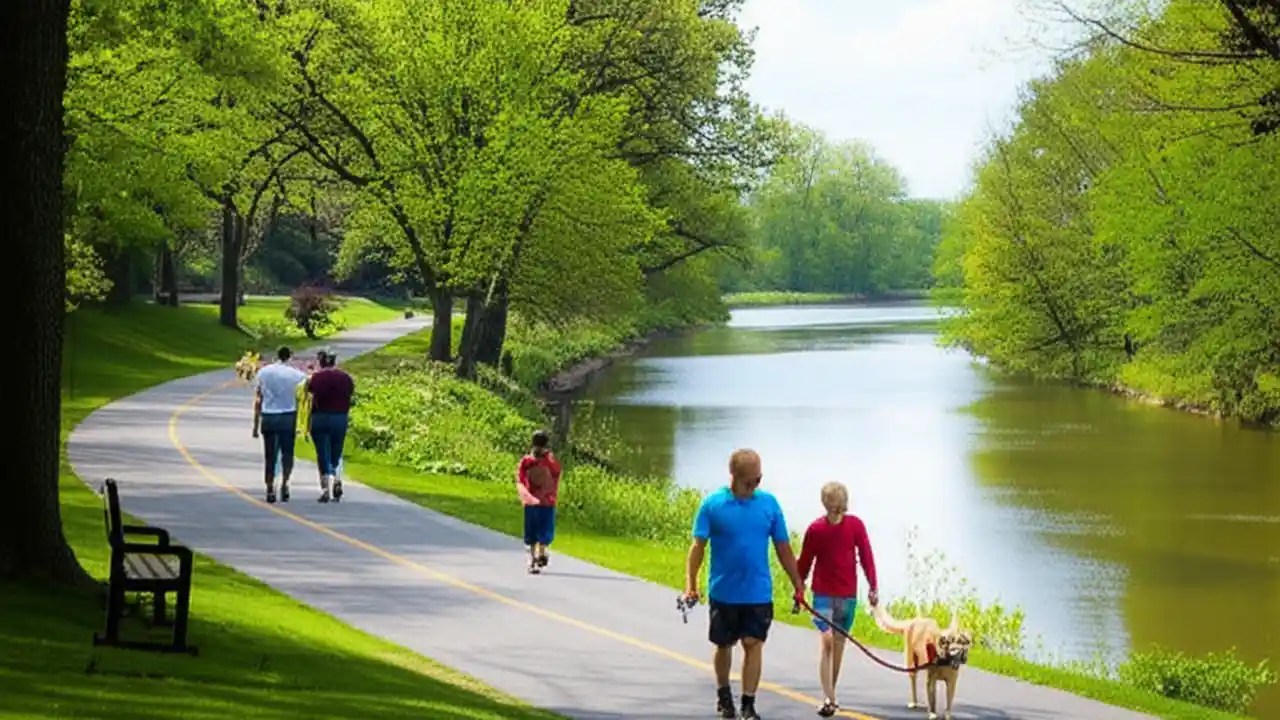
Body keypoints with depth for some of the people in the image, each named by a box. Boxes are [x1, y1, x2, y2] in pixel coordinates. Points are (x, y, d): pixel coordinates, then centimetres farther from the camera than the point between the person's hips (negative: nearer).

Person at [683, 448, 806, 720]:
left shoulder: (769, 503, -1)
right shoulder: (712, 504, -7)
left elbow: (783, 548, 5)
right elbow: (698, 546, -6)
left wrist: (798, 584, 6)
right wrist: (690, 584, -14)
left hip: (759, 593, 0)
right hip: (723, 593, 0)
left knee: (753, 644, -5)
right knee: (724, 645, 14)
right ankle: (723, 695, 35)